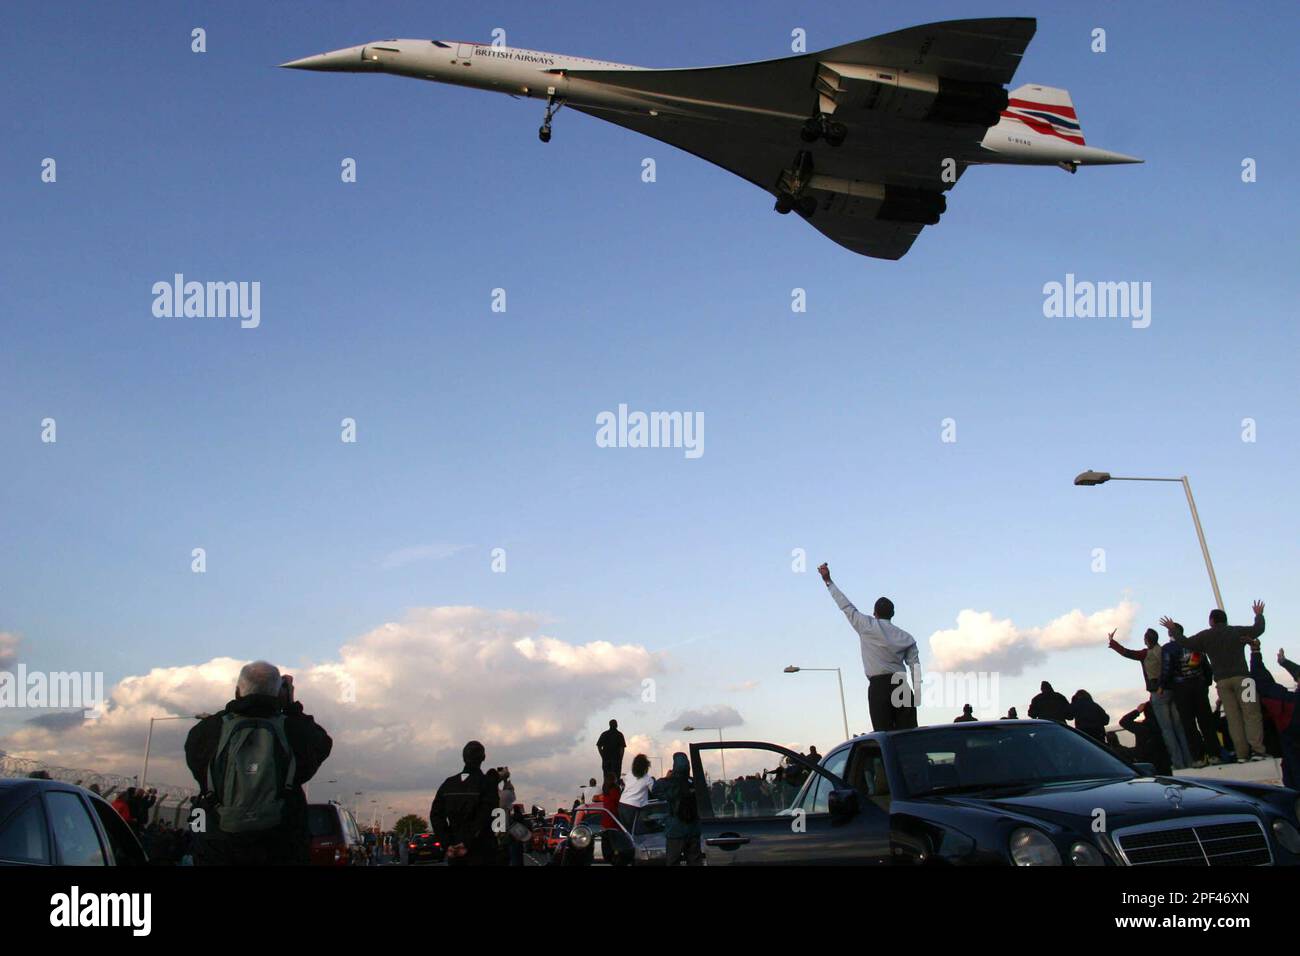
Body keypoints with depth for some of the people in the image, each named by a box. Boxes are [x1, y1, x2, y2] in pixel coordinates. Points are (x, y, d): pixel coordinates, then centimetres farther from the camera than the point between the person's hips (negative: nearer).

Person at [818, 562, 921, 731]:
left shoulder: (867, 626, 5)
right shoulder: (906, 637, 13)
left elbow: (846, 606, 10)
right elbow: (915, 665, 7)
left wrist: (828, 581, 18)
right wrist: (917, 693, 7)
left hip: (878, 686, -3)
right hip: (902, 686, 3)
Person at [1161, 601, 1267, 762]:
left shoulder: (1205, 636, 6)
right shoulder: (1237, 631, 8)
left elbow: (1185, 643, 7)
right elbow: (1258, 629, 19)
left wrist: (1173, 629, 22)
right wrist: (1259, 615, 37)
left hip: (1222, 680, 1)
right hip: (1240, 676, -1)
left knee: (1233, 717, 2)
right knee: (1251, 713, -4)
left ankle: (1241, 753, -3)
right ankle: (1257, 749, -14)